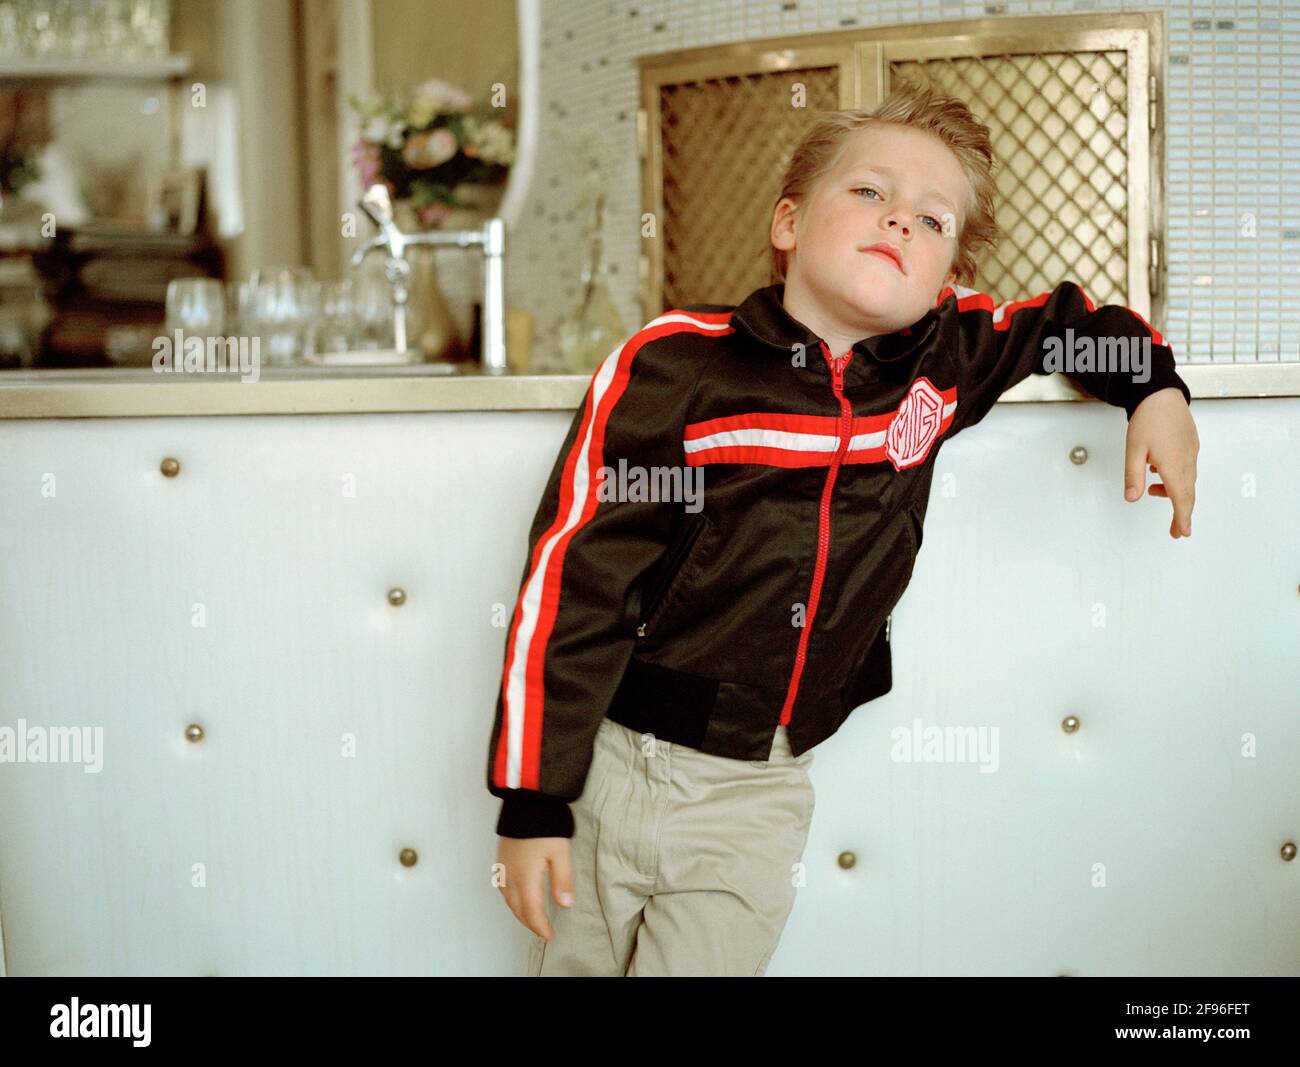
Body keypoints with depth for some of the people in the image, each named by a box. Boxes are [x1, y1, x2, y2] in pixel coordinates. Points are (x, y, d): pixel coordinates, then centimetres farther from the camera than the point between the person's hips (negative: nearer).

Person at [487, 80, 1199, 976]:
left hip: (756, 798, 2)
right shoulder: (675, 364, -12)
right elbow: (573, 580, -12)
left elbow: (1066, 321, 22)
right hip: (613, 762, -2)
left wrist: (1155, 388, 2)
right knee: (573, 959, 11)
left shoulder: (942, 363, 0)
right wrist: (532, 800, -13)